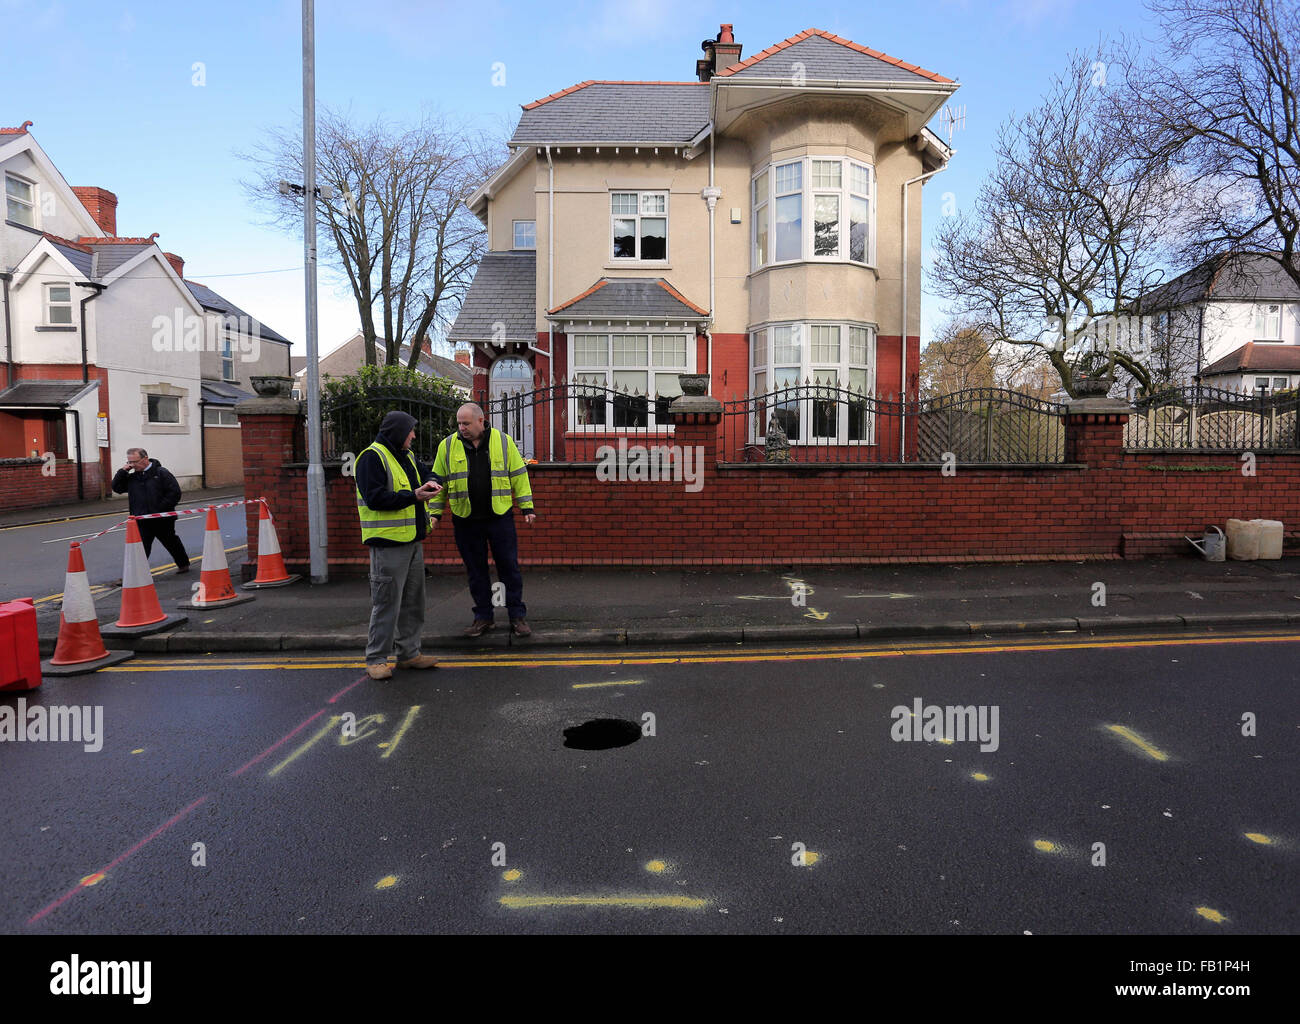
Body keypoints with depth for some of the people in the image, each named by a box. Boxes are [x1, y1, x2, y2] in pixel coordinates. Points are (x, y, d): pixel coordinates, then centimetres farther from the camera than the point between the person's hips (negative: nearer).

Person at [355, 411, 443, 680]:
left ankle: (409, 653, 25)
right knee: (386, 602, -4)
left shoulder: (407, 456, 16)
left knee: (413, 600, 14)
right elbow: (374, 497, -21)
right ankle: (376, 659, 7)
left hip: (412, 541, 9)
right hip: (388, 543, -9)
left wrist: (431, 481, 6)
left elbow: (427, 472, 30)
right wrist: (413, 496, -22)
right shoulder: (372, 457, -12)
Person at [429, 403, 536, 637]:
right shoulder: (448, 446, 3)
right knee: (475, 570, 9)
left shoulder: (503, 442, 1)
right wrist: (435, 512, 6)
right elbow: (439, 481, 9)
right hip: (466, 521, 1)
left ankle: (517, 617, 11)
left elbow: (518, 476, 4)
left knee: (509, 567, 2)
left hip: (500, 517, -1)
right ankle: (483, 617, 21)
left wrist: (527, 507, 1)